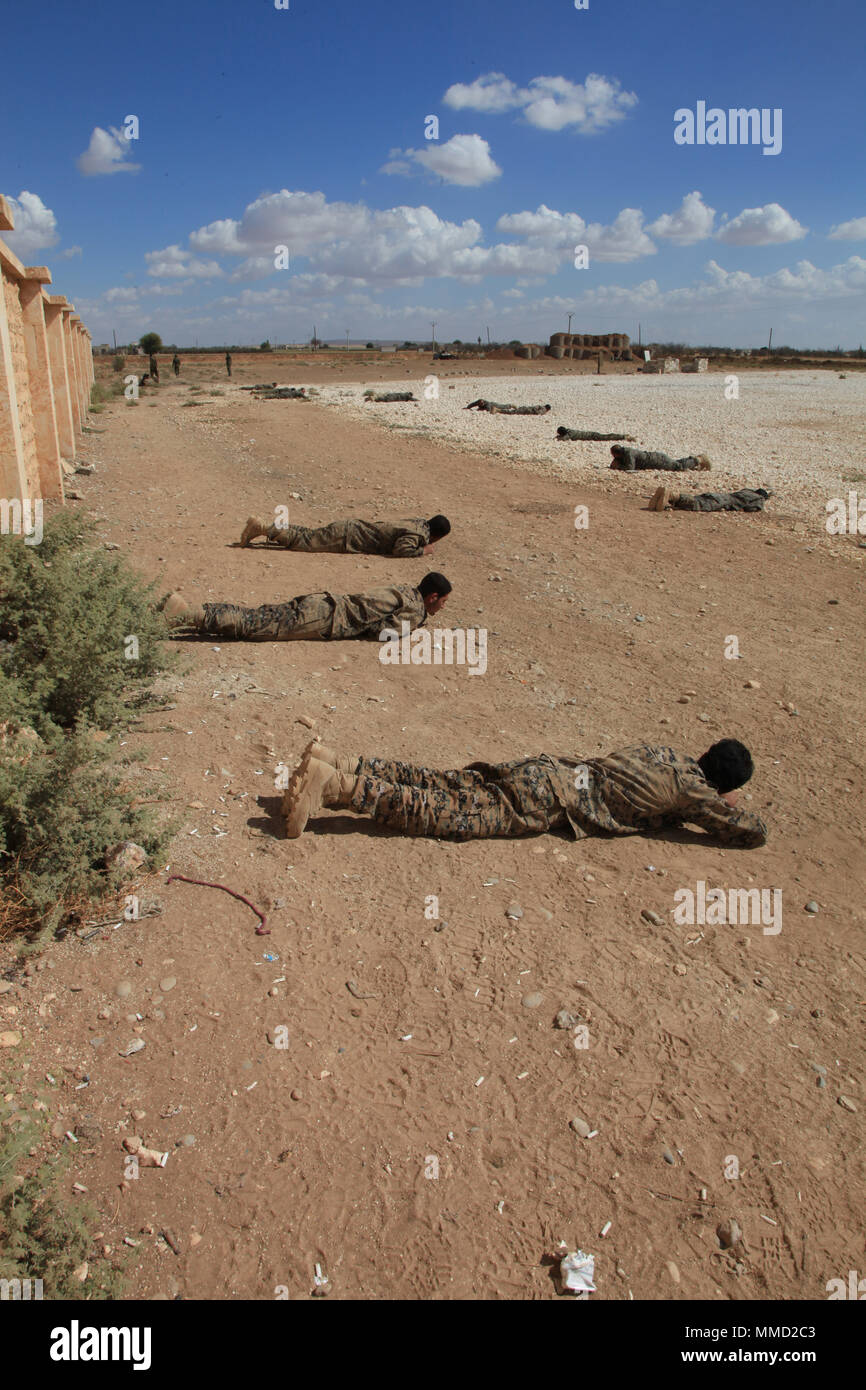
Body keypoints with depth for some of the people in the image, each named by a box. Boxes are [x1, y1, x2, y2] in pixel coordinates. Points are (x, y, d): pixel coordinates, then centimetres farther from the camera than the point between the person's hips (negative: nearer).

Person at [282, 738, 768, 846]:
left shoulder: (665, 753, 21)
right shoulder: (696, 792, 0)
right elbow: (756, 833, 1)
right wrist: (729, 810, 24)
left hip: (545, 769, 7)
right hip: (551, 801, -7)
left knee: (438, 785, 4)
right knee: (439, 813, -14)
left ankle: (336, 761, -3)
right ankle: (332, 784, -22)